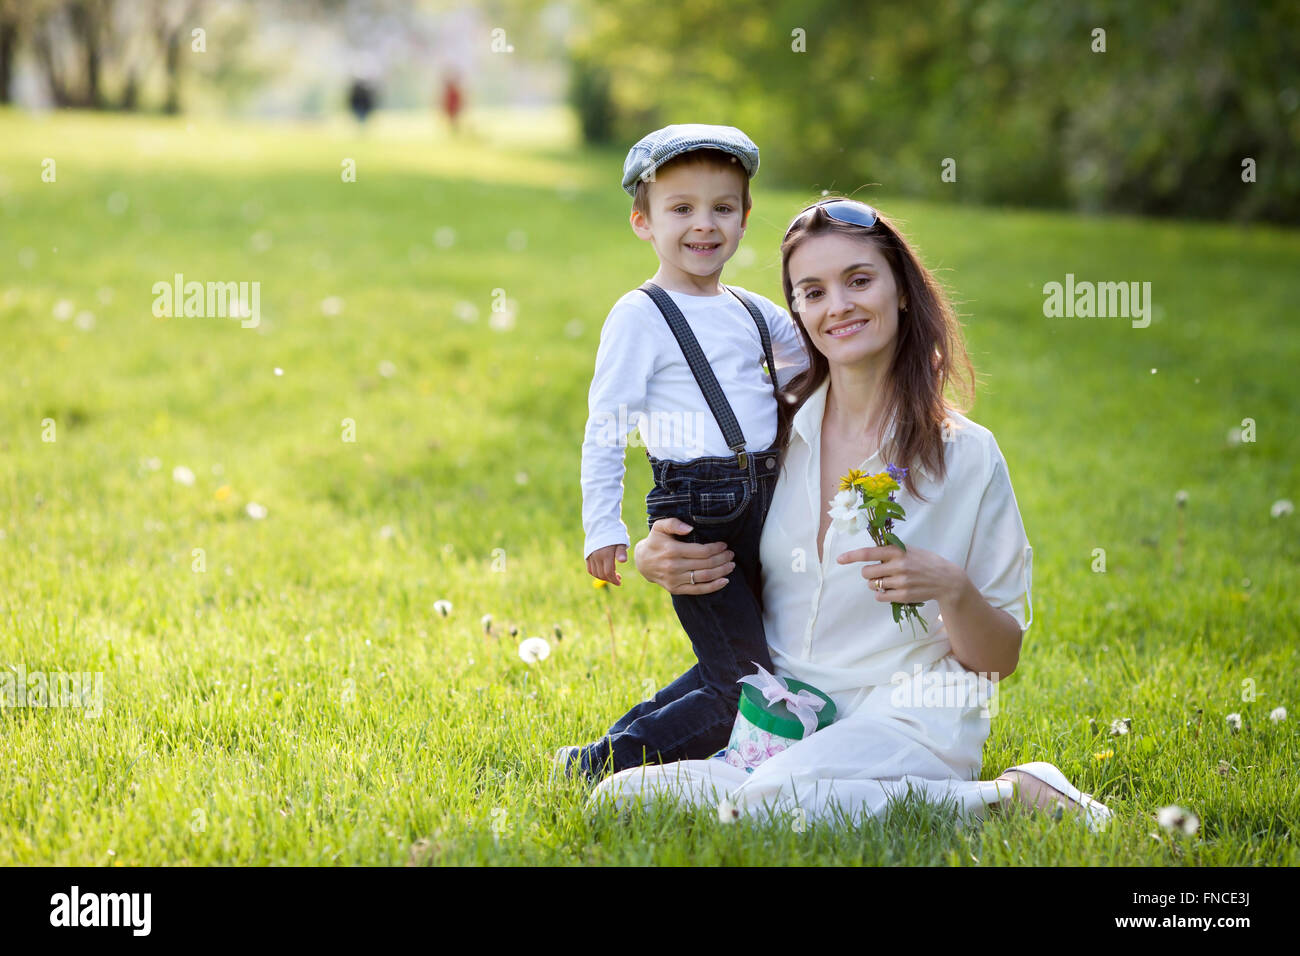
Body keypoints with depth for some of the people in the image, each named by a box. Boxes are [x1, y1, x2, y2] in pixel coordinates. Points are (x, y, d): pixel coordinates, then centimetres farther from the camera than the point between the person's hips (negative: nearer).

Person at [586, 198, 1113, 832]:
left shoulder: (965, 455, -3)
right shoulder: (775, 433, 6)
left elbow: (1000, 659, 1)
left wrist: (952, 590, -21)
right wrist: (652, 560, -3)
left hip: (906, 718, -4)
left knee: (773, 805, -35)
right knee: (618, 798, -20)